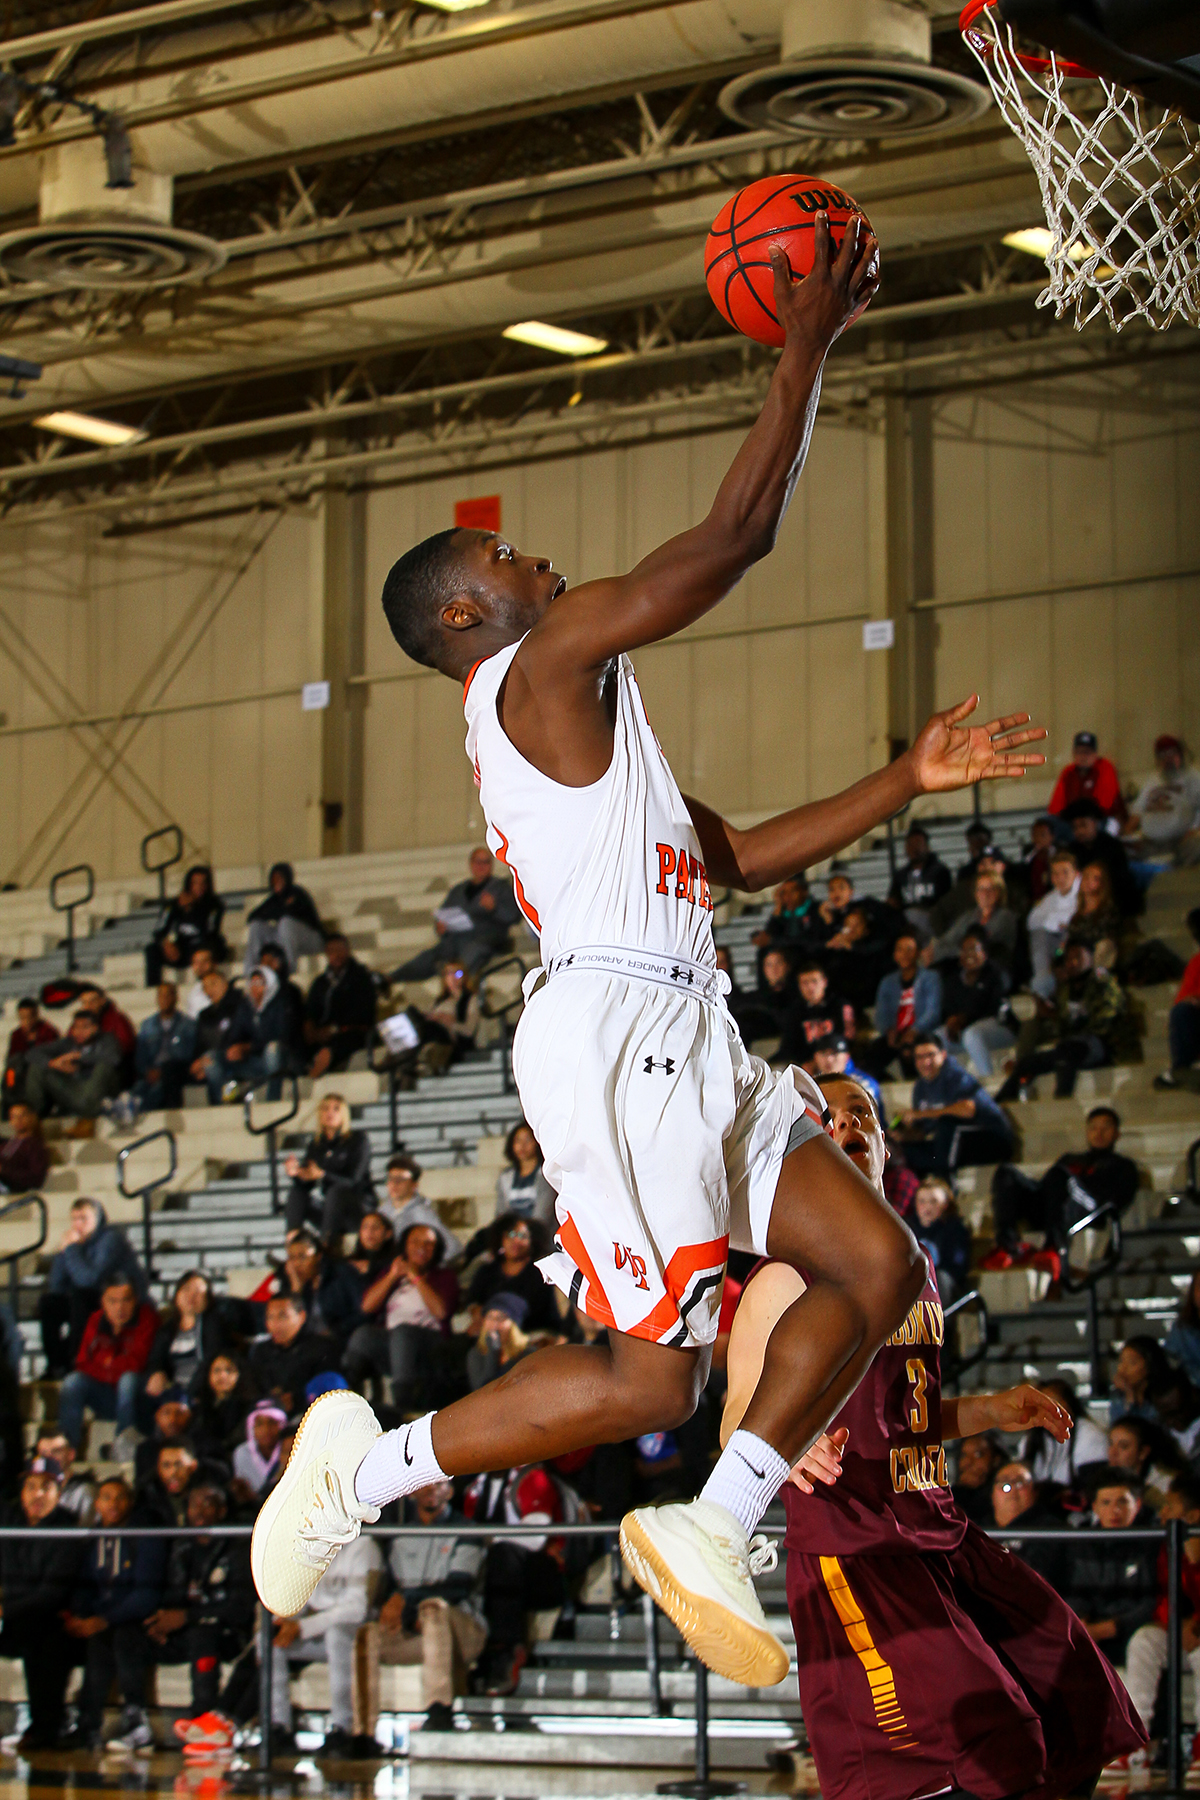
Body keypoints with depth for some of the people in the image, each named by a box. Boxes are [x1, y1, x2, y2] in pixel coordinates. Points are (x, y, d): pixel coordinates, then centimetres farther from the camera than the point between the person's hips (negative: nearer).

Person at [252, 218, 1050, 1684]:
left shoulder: (552, 719, 26)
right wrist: (806, 346, -4)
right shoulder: (545, 662, -4)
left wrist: (907, 781, 21)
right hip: (615, 1029, -10)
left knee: (875, 1267, 3)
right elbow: (736, 534, -12)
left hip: (687, 1041, 10)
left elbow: (739, 859, 27)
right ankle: (365, 1469, 3)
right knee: (650, 1378, -10)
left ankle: (708, 1535, 5)